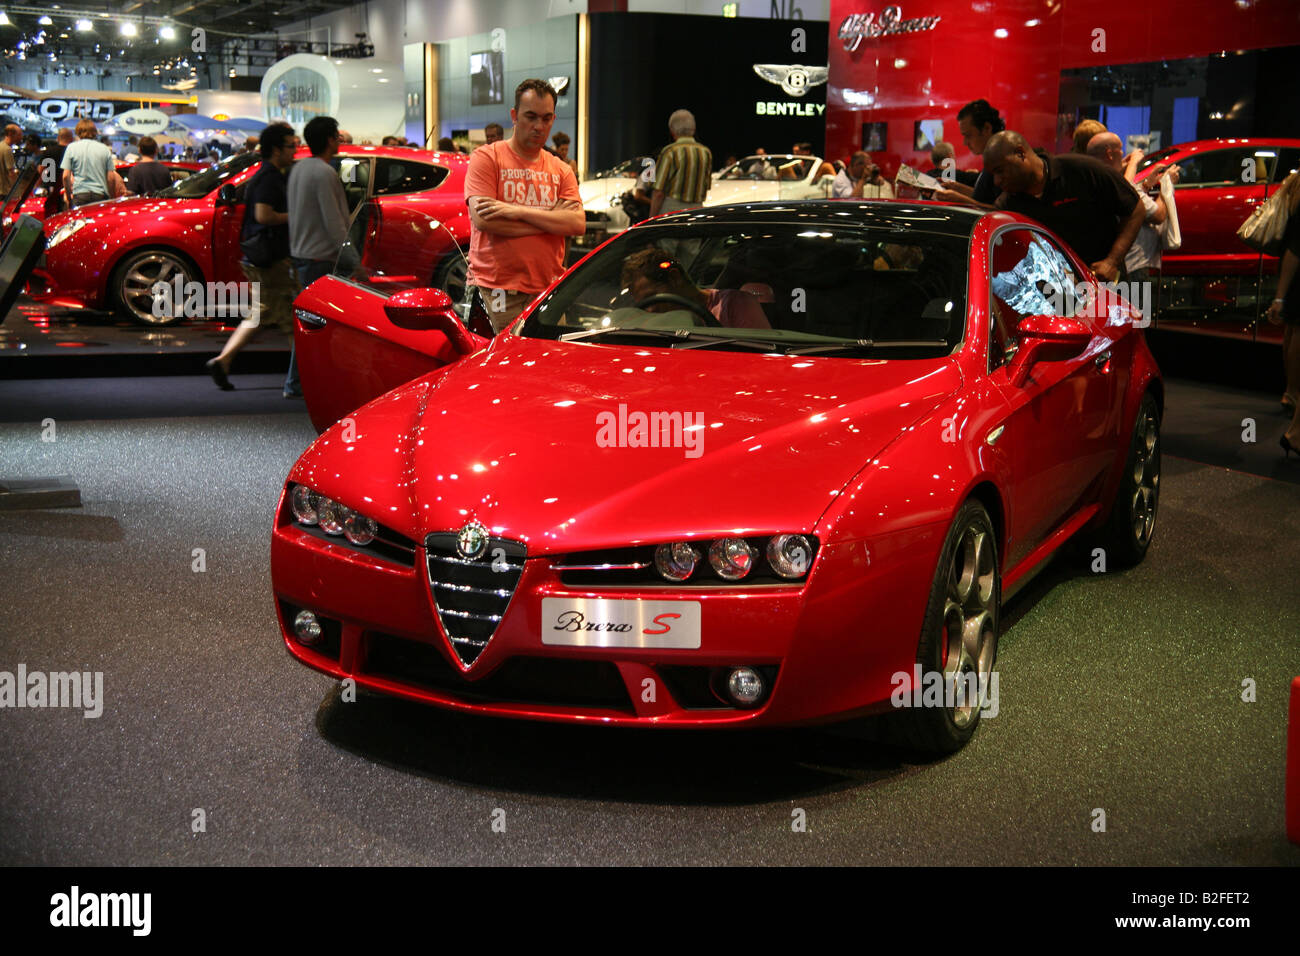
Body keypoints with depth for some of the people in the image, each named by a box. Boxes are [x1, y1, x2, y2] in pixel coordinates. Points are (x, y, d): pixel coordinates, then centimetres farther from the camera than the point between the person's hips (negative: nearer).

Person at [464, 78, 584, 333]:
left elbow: (578, 224, -1)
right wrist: (550, 219, -5)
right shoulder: (486, 158, 3)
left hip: (548, 293, 4)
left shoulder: (561, 171, 16)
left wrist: (518, 211, -12)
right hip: (496, 291, -3)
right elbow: (482, 220, -12)